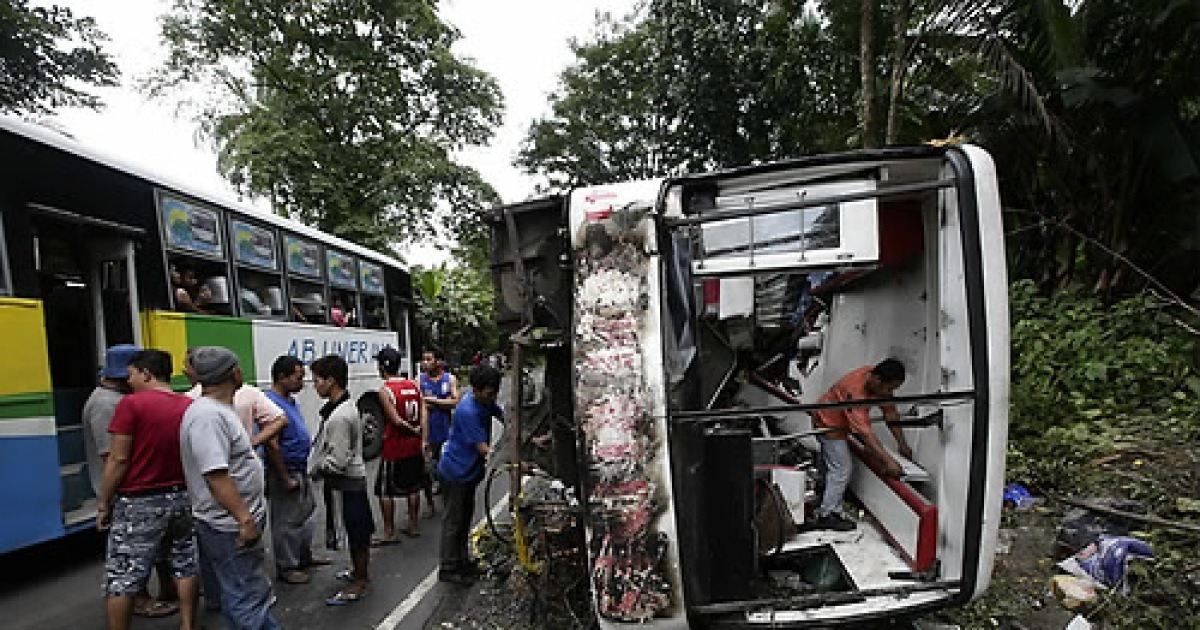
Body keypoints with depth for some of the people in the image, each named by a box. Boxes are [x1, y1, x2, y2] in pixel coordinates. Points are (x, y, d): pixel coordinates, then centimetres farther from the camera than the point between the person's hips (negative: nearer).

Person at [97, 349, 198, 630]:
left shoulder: (131, 404, -13)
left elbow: (118, 459, -12)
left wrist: (104, 504, -3)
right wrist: (188, 491, 16)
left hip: (139, 502, -5)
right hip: (182, 497, 5)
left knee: (121, 577, 8)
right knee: (186, 566, 15)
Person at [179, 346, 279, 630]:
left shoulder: (218, 409, 10)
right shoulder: (208, 415, -23)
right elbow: (216, 476, -29)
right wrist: (244, 519, -27)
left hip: (240, 521, 10)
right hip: (231, 528, -10)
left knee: (256, 591, 21)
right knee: (248, 601, 0)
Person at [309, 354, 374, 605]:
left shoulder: (339, 416, -27)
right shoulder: (347, 405, 4)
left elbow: (337, 462, -24)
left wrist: (316, 467, -8)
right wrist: (316, 464, 10)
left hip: (348, 482, -10)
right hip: (355, 478, 10)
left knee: (357, 532, 5)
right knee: (359, 530, 22)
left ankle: (358, 584, 20)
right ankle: (361, 572, 39)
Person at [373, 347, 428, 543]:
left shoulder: (385, 390, -15)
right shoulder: (414, 386, 3)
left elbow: (396, 420, -19)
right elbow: (423, 416, 0)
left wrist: (413, 430, -5)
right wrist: (423, 441, 1)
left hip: (394, 447, -6)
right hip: (414, 446, 6)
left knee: (385, 491, 6)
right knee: (413, 487, 16)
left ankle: (389, 533, 10)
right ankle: (414, 526, 25)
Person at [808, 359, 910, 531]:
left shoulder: (879, 383, -14)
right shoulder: (855, 391, -38)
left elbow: (890, 411, -4)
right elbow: (865, 432, -40)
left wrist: (902, 443, -4)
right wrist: (888, 461, -41)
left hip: (838, 422, 9)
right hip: (828, 423, -9)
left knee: (834, 467, 15)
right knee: (841, 468, -9)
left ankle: (832, 510, 25)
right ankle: (825, 517, -1)